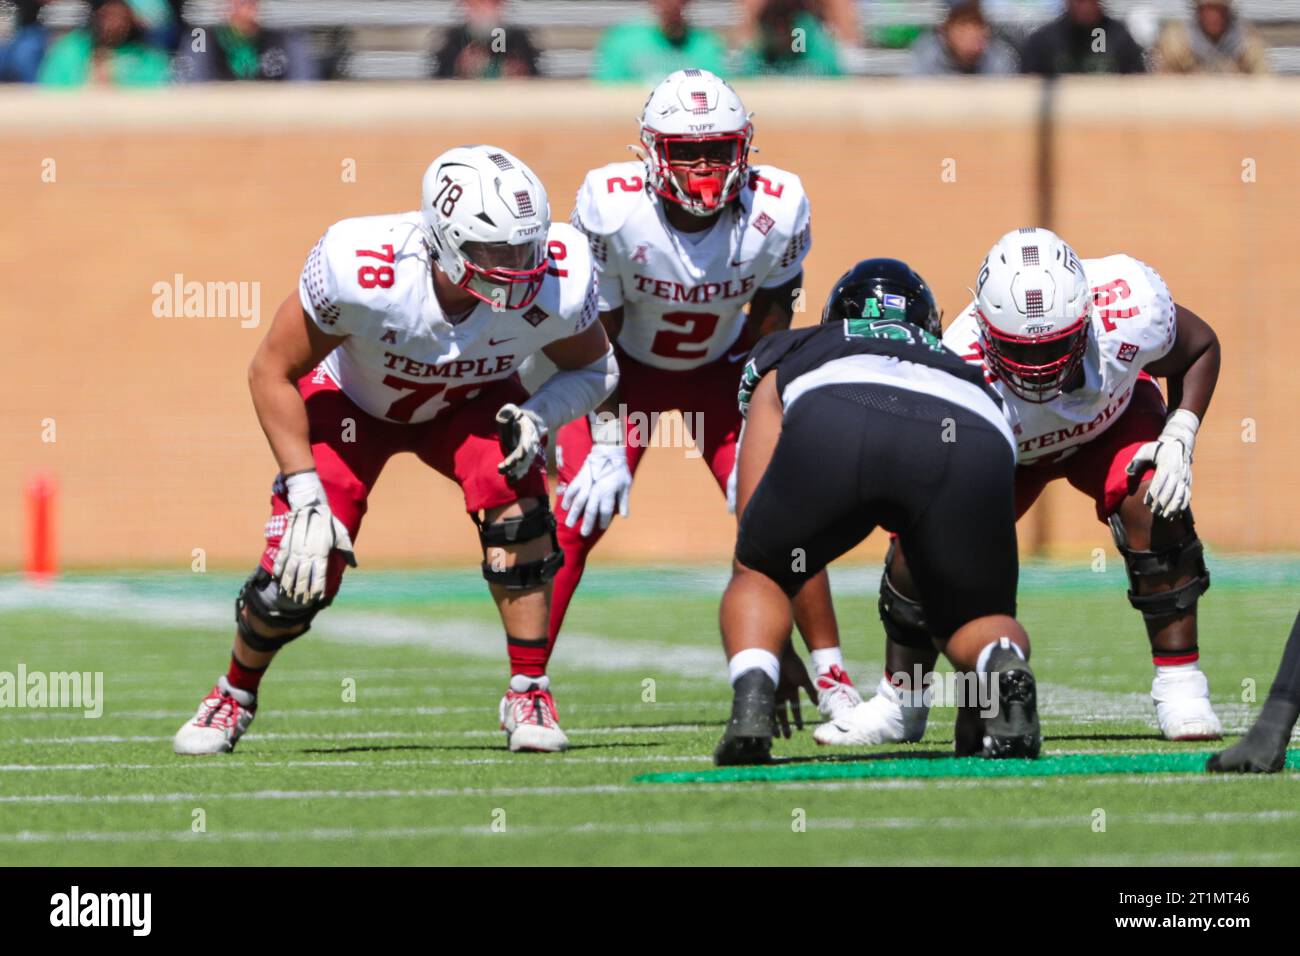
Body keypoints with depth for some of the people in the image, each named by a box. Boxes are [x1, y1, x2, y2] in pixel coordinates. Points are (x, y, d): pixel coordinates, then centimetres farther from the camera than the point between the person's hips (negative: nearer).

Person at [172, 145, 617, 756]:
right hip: (352, 401, -1)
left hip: (467, 405, 1)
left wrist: (537, 416, -30)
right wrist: (305, 496, -27)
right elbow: (272, 372, -23)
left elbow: (593, 368, -9)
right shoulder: (359, 269, -39)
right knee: (298, 579, -12)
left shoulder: (555, 282, -33)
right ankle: (235, 693, 21)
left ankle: (528, 692, -14)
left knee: (512, 491, -30)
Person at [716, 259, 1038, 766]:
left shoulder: (787, 358, 42)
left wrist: (766, 656, 49)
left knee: (759, 575, 25)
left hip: (834, 420, -1)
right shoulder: (964, 370, 46)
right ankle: (1004, 669, -12)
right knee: (978, 614, 22)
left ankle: (751, 698, -2)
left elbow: (756, 528, 40)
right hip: (973, 440, 1)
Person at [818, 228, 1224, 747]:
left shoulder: (1130, 310, -38)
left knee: (1152, 508, -29)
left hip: (1113, 418, 0)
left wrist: (1179, 438, -29)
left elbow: (1201, 348, -14)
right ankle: (900, 702, 10)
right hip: (1003, 447, 0)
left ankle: (1180, 685, -15)